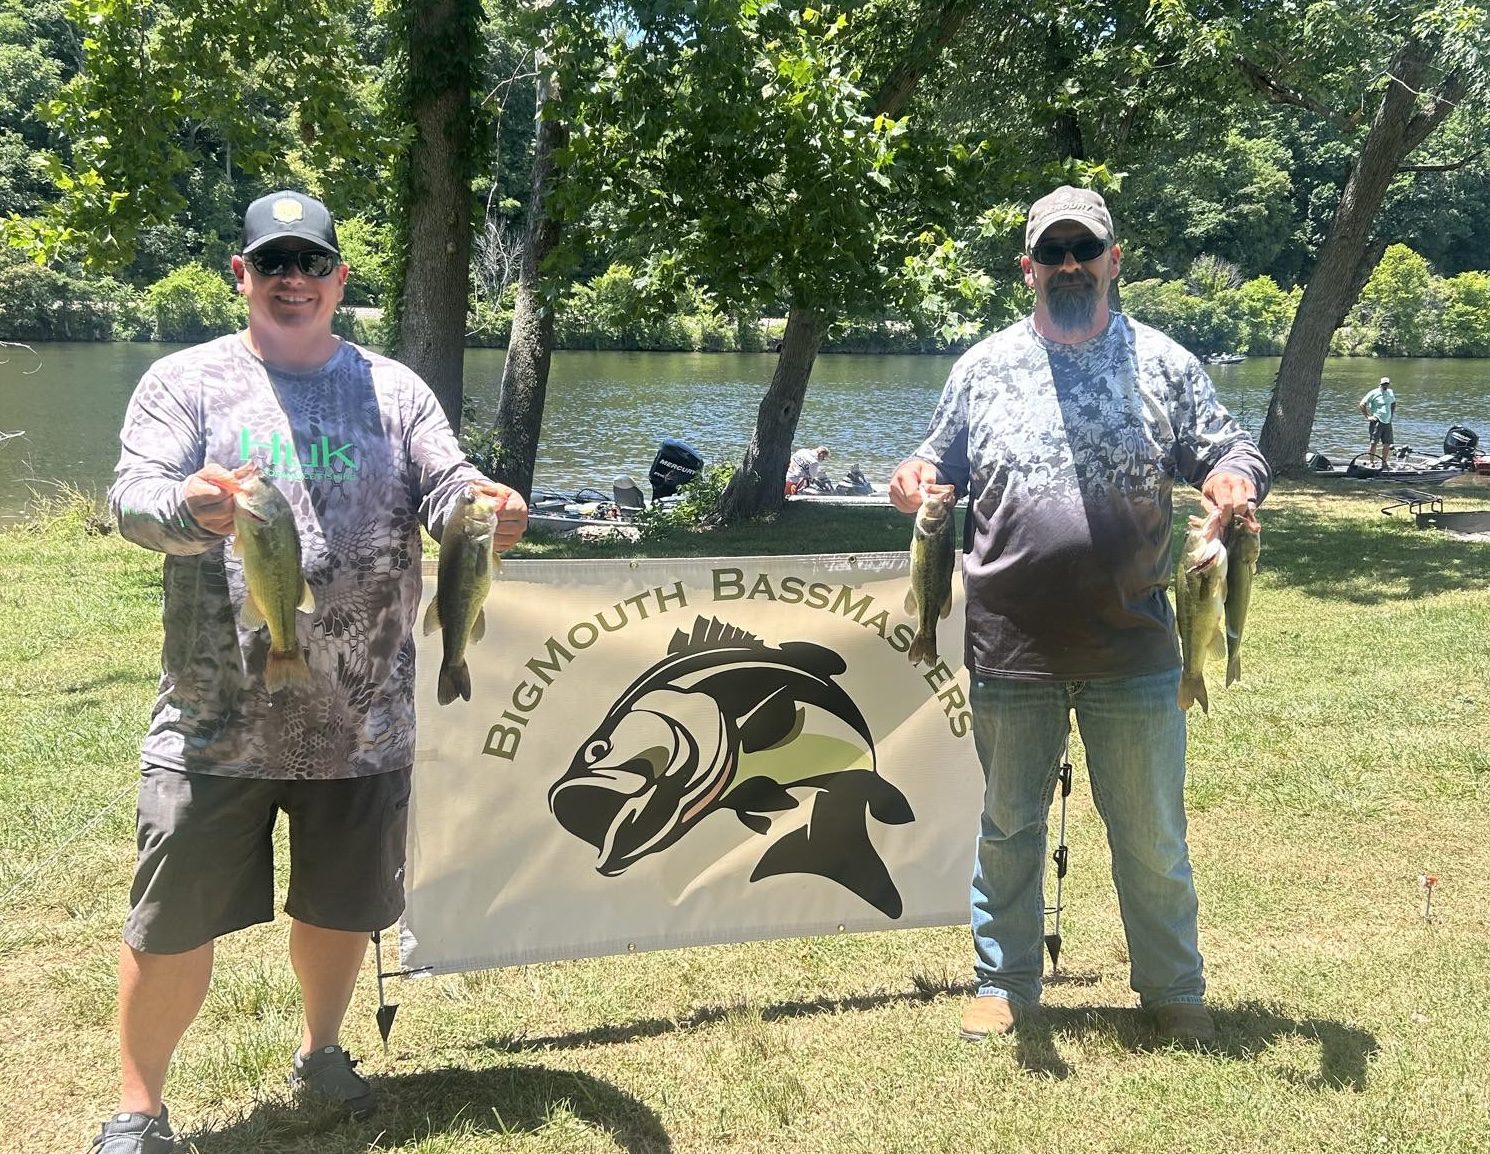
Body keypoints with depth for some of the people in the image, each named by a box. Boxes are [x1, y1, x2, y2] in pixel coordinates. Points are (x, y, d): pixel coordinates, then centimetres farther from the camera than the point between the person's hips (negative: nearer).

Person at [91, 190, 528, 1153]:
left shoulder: (395, 390, 9)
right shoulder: (187, 381, 2)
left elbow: (447, 489, 2)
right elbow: (134, 494, -9)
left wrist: (487, 508, -23)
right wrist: (189, 506, -33)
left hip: (364, 720, 2)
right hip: (216, 717, -2)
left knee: (343, 907, 16)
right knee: (174, 922, 2)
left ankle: (322, 1050, 41)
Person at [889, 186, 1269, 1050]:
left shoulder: (1164, 363, 5)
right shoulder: (984, 367, 7)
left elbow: (1228, 449, 8)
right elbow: (945, 465, 15)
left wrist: (1236, 478, -16)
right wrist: (916, 478, -8)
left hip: (1133, 654, -1)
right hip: (1010, 655, 1)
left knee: (1153, 834, 10)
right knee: (1008, 826, 14)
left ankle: (1174, 991, 28)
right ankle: (1005, 984, 30)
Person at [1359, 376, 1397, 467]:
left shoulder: (1390, 393, 14)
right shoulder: (1374, 393, -6)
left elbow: (1393, 403, 34)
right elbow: (1362, 404, -8)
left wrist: (1392, 413, 19)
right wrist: (1367, 416, -11)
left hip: (1387, 422, 6)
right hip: (1376, 421, -6)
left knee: (1387, 444, 6)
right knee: (1374, 443, -13)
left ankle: (1384, 463, 17)